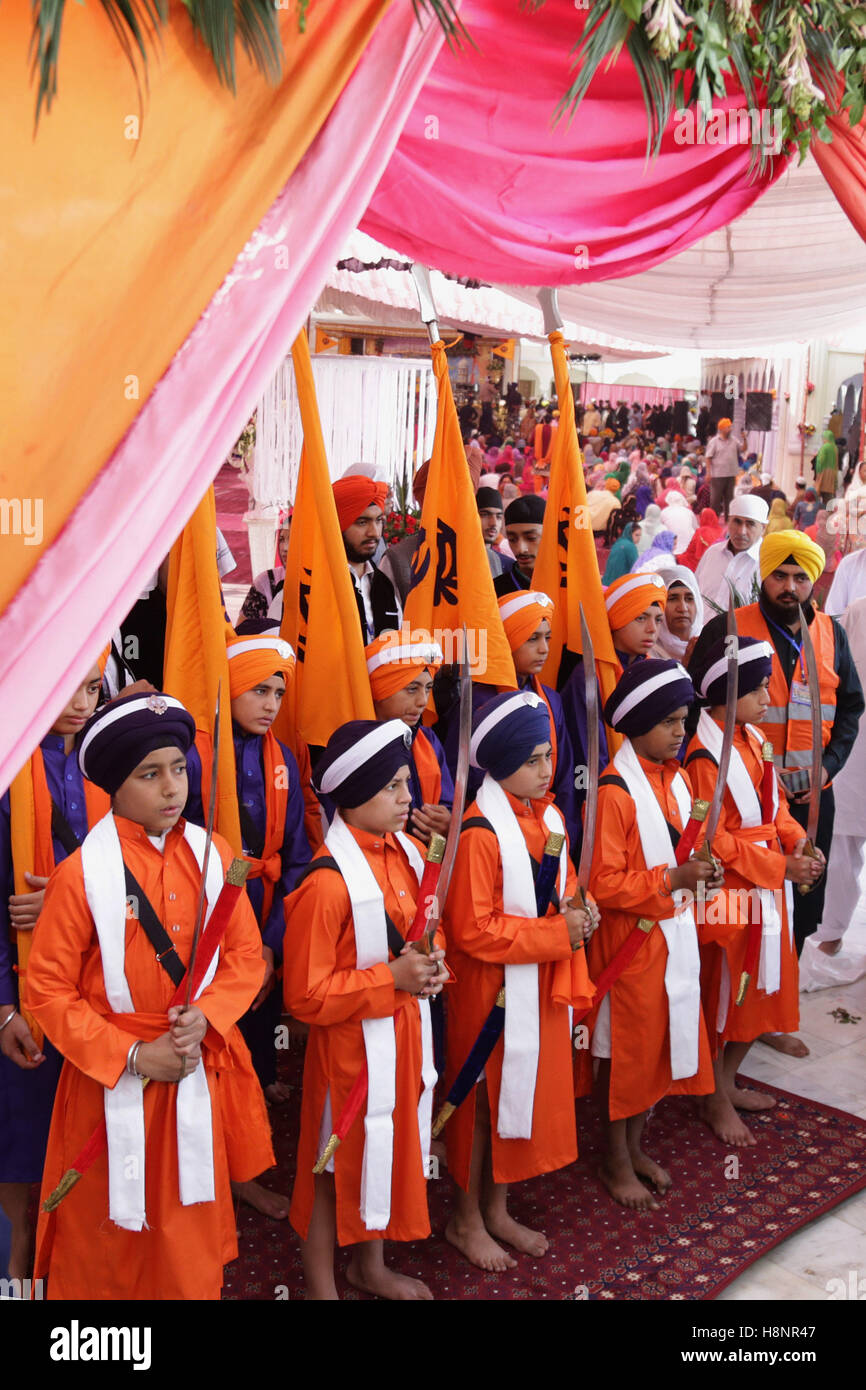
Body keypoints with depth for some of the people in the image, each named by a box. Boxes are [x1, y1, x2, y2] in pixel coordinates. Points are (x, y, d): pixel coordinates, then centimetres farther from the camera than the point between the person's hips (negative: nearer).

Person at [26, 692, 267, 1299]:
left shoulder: (214, 855, -3)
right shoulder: (81, 874, -15)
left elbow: (246, 954, 3)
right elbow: (48, 990, -11)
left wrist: (206, 1017, -14)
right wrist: (131, 1056, -15)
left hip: (195, 1068, 3)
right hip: (110, 1083, -3)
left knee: (190, 1228, 18)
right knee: (108, 1232, 14)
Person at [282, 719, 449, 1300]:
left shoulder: (409, 853, 0)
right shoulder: (327, 882, -25)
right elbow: (305, 995, -21)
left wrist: (430, 960, -5)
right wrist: (392, 978, -23)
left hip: (405, 1031, 8)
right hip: (351, 1042, -8)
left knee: (390, 1149, 23)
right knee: (336, 1164, 11)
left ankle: (371, 1265, 46)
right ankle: (321, 1285, 33)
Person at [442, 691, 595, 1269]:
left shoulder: (549, 817, 4)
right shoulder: (480, 833, -22)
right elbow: (473, 930, -23)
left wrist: (575, 907, -5)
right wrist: (556, 933, -20)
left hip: (543, 989, 8)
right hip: (492, 990, -8)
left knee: (527, 1095, 18)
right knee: (482, 1099, 8)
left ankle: (497, 1209, 37)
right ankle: (466, 1220, 28)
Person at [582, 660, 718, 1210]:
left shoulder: (677, 778, 6)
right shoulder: (613, 793, -21)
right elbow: (602, 883, -22)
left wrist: (701, 871, 0)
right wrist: (672, 880, -27)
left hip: (675, 934, 8)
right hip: (628, 940, -8)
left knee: (663, 1042, 18)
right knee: (624, 1050, 7)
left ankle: (636, 1145, 36)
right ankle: (616, 1160, 26)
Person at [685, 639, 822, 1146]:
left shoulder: (754, 739, 6)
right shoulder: (704, 756, -21)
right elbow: (713, 842, -20)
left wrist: (797, 842, -4)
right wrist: (779, 866, -19)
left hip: (767, 893, 8)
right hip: (729, 894, -8)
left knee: (762, 991, 18)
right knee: (722, 994, 6)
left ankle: (729, 1080, 36)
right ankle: (717, 1100, 23)